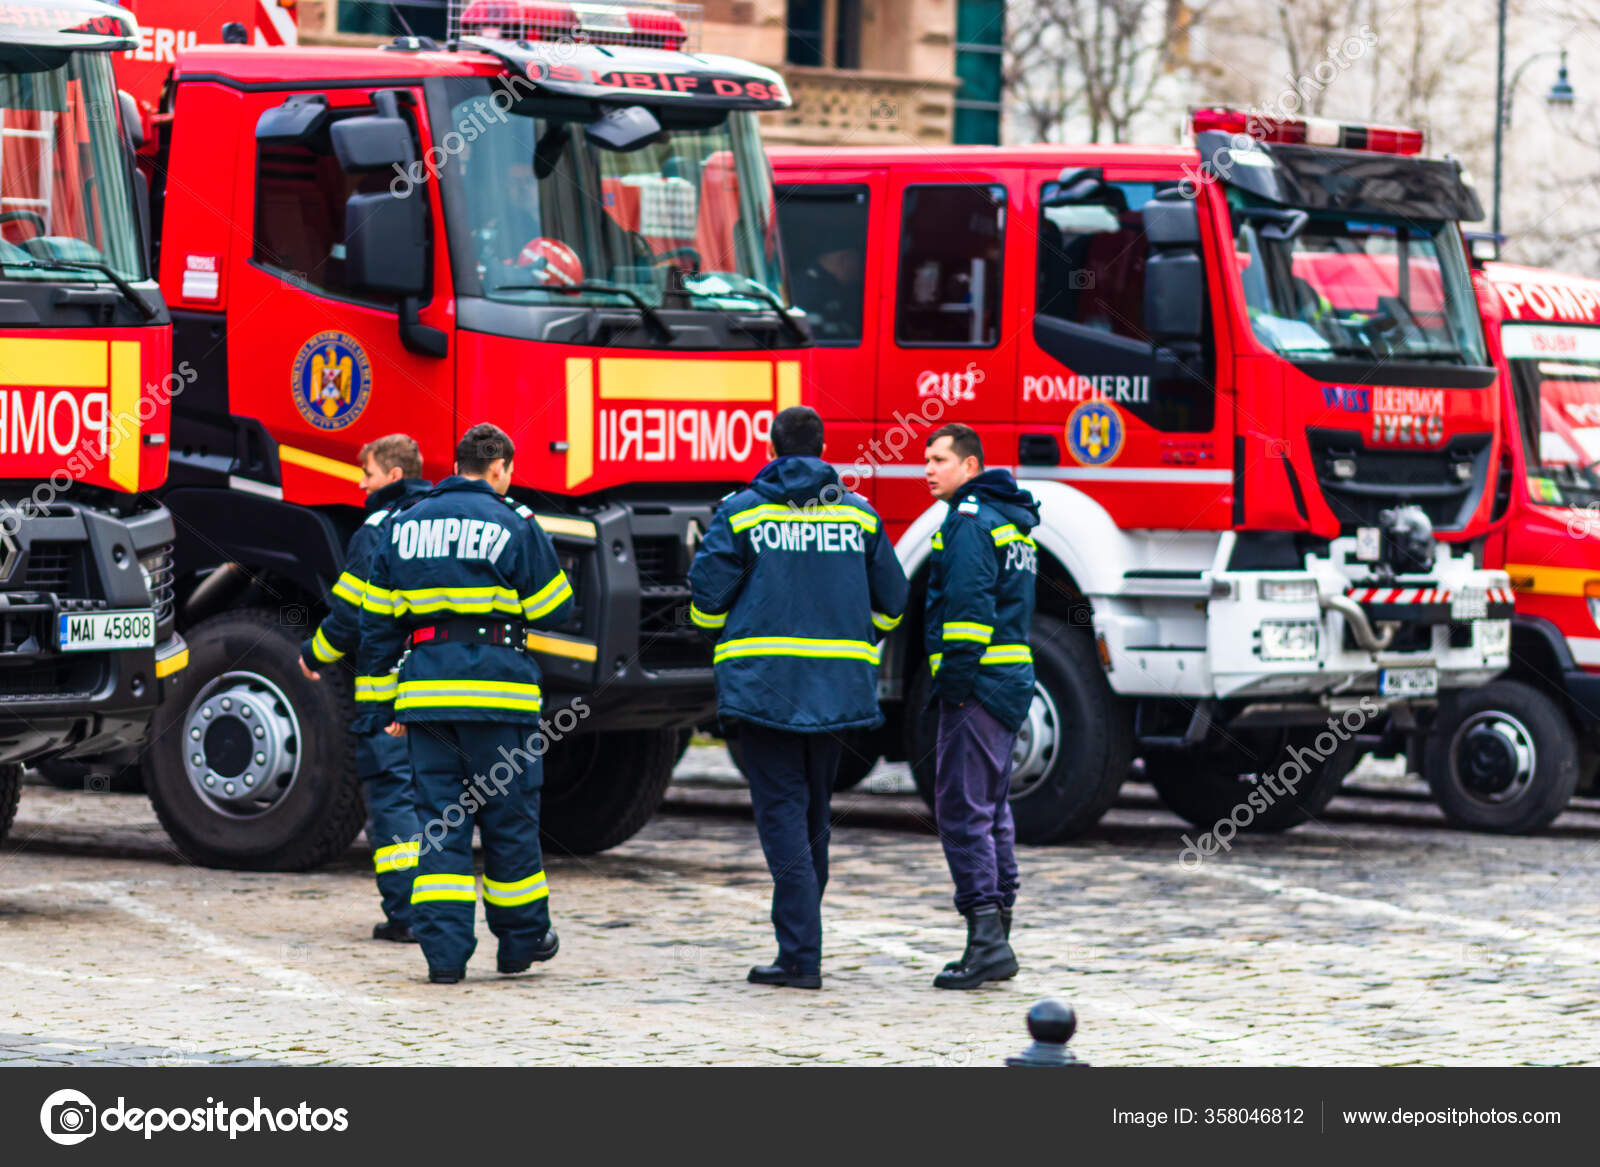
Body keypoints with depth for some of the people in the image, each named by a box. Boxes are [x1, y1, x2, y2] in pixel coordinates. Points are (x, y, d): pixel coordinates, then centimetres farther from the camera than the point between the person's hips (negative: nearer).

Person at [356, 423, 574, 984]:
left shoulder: (404, 526, 12)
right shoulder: (513, 526, -2)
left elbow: (378, 621, 12)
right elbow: (553, 609, 3)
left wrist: (384, 703, 15)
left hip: (426, 692, 4)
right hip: (497, 687, -3)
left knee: (439, 819, 4)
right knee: (509, 817, 8)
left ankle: (443, 950, -3)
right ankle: (521, 940, 19)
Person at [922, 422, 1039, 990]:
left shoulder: (970, 521, -12)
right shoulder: (1014, 521, 20)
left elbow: (968, 605, -20)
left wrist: (953, 680, -18)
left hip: (978, 683, -10)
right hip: (1011, 683, 10)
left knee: (962, 811, -10)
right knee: (992, 809, 14)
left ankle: (986, 936, -16)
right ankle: (996, 943, 16)